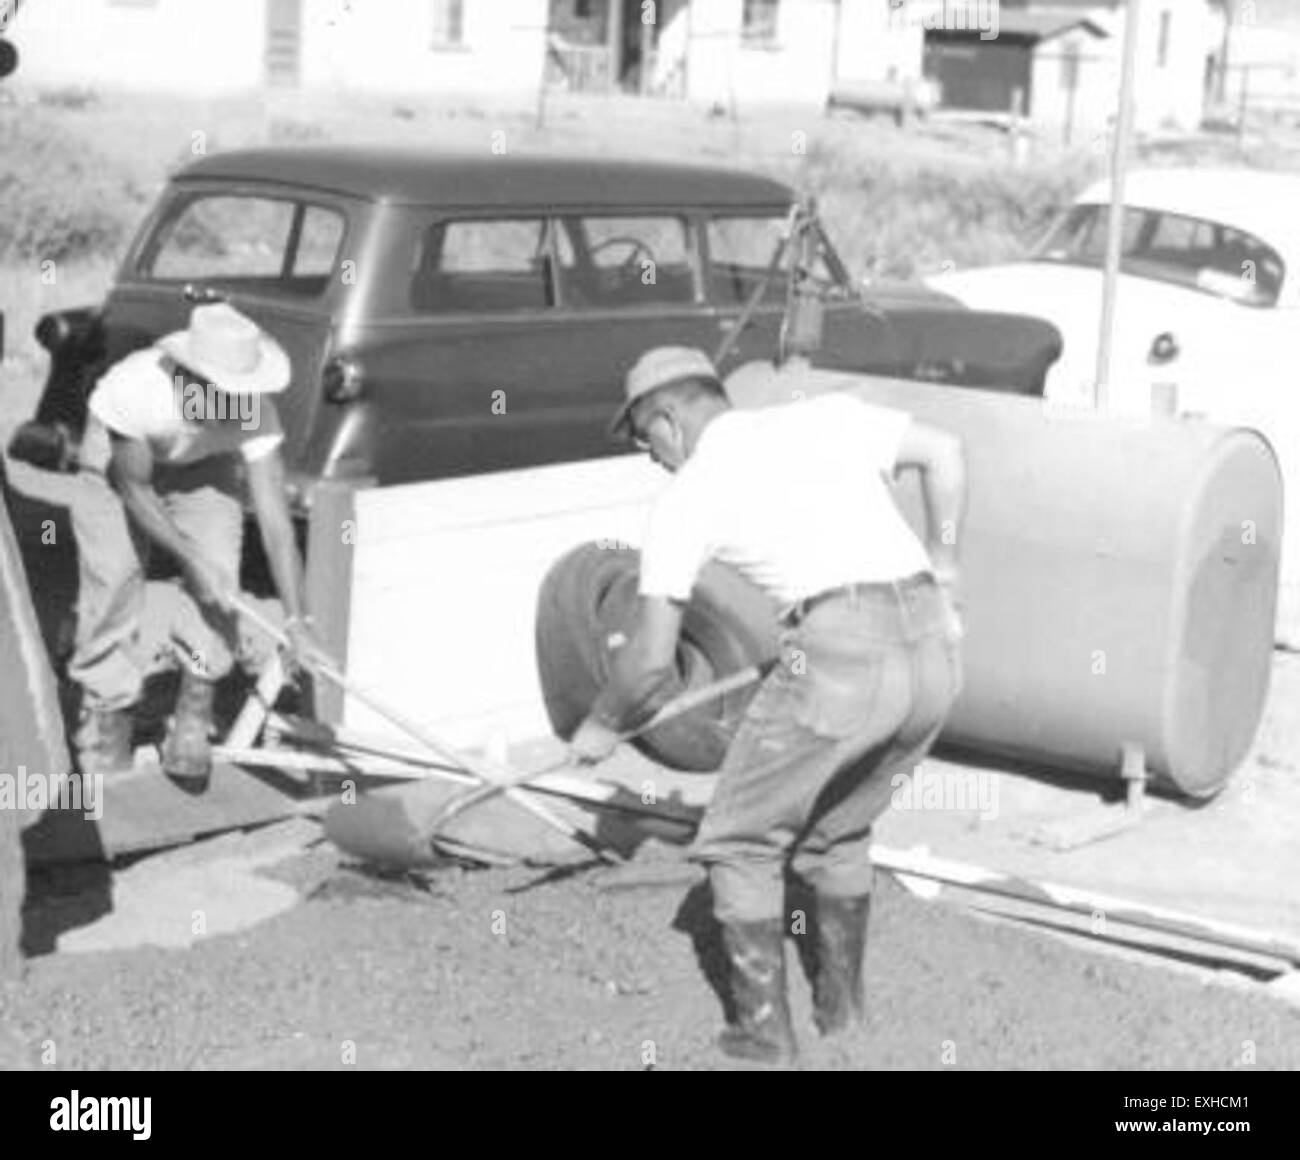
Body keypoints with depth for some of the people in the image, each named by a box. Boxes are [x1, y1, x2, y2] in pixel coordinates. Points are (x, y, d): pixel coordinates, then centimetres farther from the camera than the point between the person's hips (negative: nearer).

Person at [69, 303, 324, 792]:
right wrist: (190, 559, -30)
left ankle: (192, 729, -5)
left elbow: (276, 520, -35)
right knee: (113, 581, -10)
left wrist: (296, 621, -40)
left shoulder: (254, 414, -35)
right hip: (117, 454, -1)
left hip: (206, 463, 2)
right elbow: (133, 489, -26)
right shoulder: (136, 388, -41)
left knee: (217, 575, -17)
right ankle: (104, 738, 6)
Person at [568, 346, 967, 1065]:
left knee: (742, 844, 16)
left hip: (839, 655, -6)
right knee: (839, 832, 29)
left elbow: (651, 662, 8)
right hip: (933, 648, 6)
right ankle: (840, 1005, 37)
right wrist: (942, 565, 27)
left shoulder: (685, 497, 7)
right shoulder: (828, 415, 19)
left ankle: (764, 1032, 18)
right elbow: (945, 451, 19)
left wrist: (602, 726, 26)